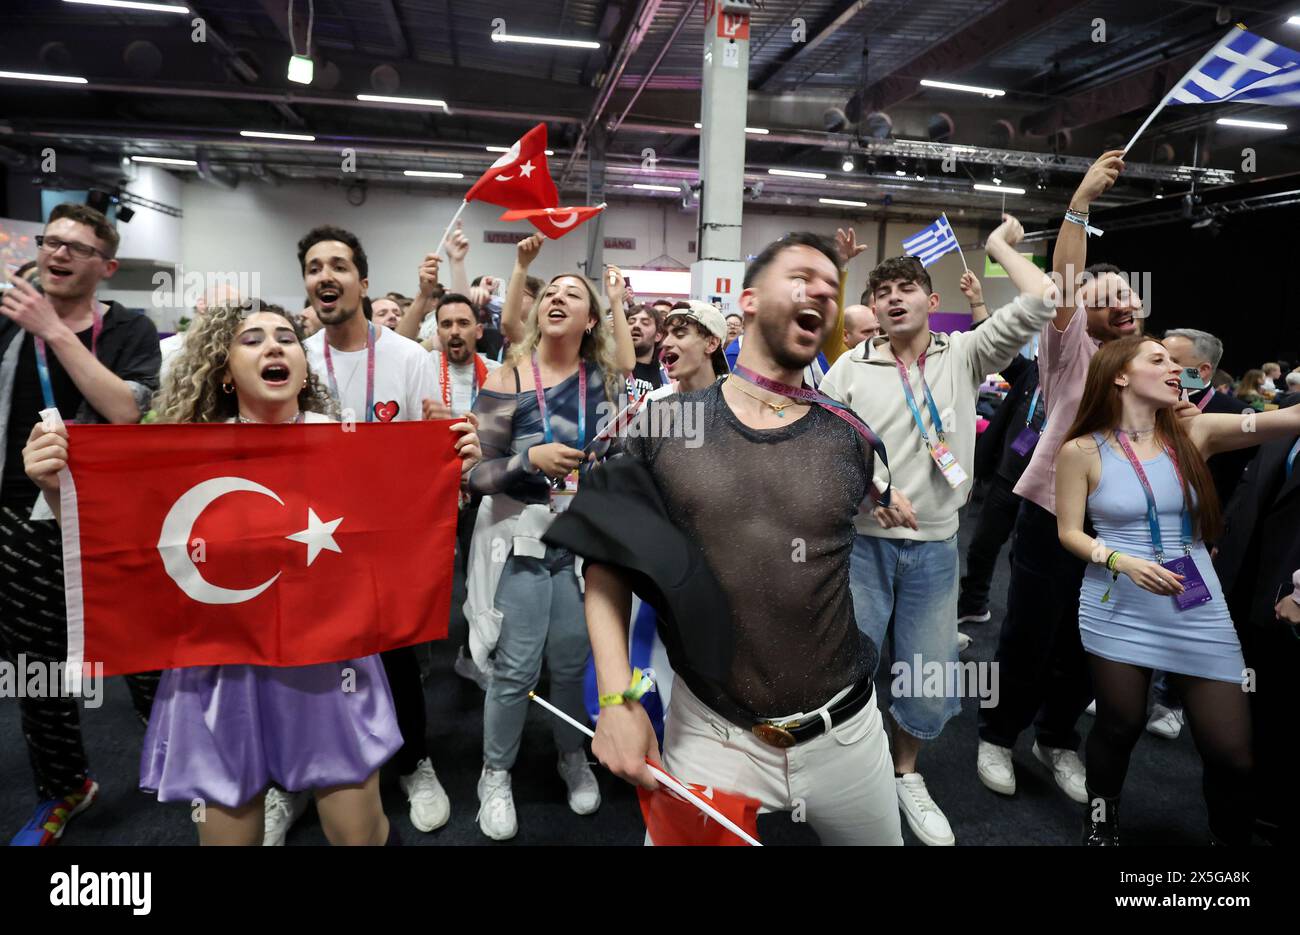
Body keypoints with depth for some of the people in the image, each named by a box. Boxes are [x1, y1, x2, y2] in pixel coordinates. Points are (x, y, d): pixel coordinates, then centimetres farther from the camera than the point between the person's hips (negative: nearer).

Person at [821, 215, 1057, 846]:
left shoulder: (963, 357, 3)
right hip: (861, 543, -1)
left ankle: (905, 774, 37)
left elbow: (1042, 303, -7)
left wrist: (1000, 245, 5)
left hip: (935, 548, 2)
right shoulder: (850, 368, -1)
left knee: (930, 678, 11)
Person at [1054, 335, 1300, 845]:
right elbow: (1070, 532, -3)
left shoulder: (1195, 433, 0)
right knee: (1120, 725, 10)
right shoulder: (1082, 451, -6)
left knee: (1233, 750, 4)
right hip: (1118, 610, -2)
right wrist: (1122, 562, -18)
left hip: (1198, 610, 2)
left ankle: (1231, 837, 33)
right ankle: (1100, 819, 38)